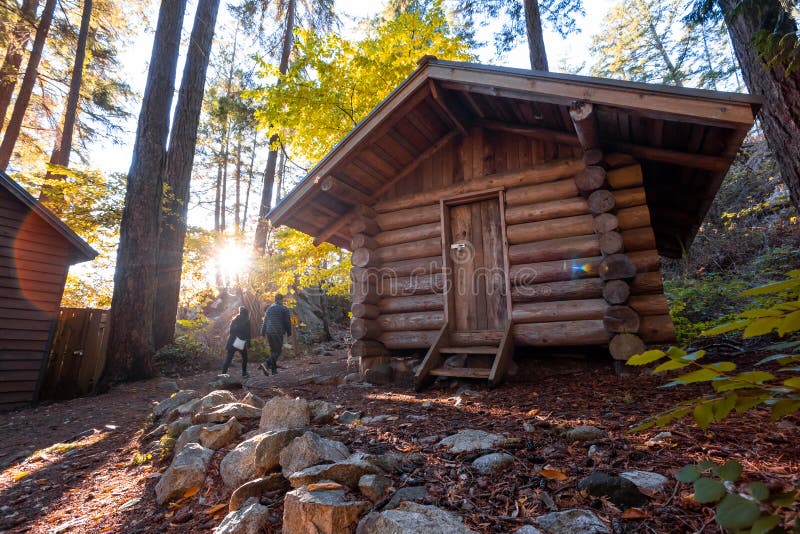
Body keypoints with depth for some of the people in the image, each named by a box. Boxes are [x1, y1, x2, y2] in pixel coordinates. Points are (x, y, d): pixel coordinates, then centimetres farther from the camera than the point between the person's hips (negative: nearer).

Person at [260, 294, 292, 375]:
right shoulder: (284, 309, -5)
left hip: (269, 333, 6)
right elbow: (287, 322, -4)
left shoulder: (269, 308, 12)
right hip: (278, 333, -6)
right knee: (277, 351, -2)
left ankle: (274, 369, 16)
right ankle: (266, 364, -22)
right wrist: (289, 333, 7)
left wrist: (263, 333, 19)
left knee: (272, 350, 15)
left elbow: (265, 322, 15)